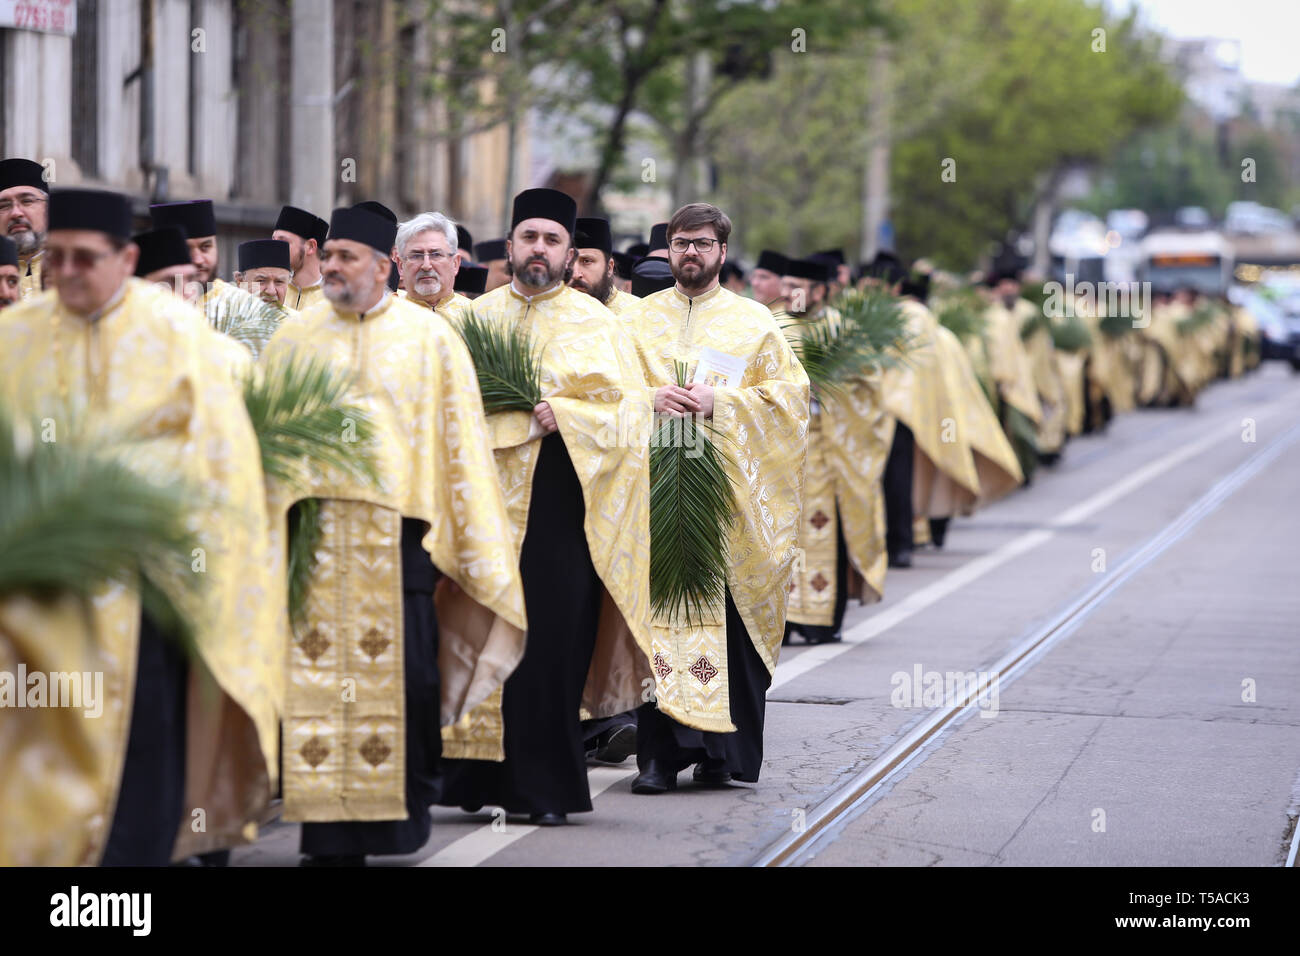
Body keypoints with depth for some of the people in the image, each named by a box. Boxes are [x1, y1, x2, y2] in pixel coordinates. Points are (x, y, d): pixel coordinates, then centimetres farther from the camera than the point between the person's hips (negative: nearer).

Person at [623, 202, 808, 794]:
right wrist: (651, 399, -10)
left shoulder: (754, 322, 9)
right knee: (658, 615, -6)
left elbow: (789, 391, 2)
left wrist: (718, 402, -11)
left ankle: (724, 751, 6)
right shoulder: (640, 319, 14)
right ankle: (660, 752, -5)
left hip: (730, 488, -1)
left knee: (728, 615, -3)